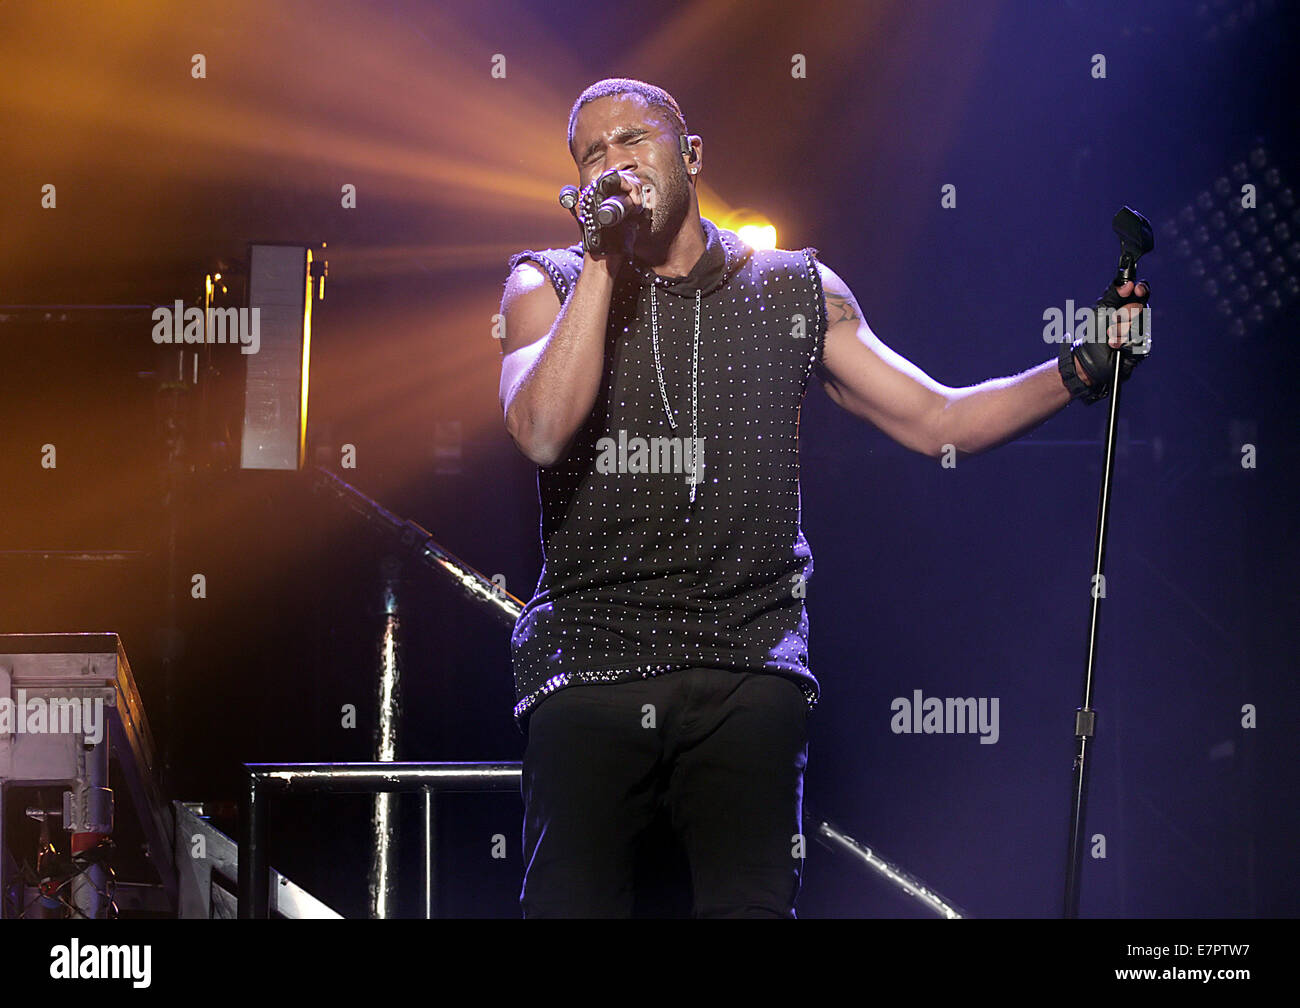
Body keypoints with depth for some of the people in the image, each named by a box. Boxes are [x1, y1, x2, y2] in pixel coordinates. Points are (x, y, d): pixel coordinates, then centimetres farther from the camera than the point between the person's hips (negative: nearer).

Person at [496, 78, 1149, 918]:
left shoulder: (795, 291, 15)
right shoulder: (550, 286, 10)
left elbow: (937, 421, 15)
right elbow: (543, 432, -9)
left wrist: (1081, 368, 2)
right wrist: (603, 258, -8)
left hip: (748, 669, 1)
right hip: (590, 664, -1)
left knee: (752, 904, -12)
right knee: (570, 902, -11)